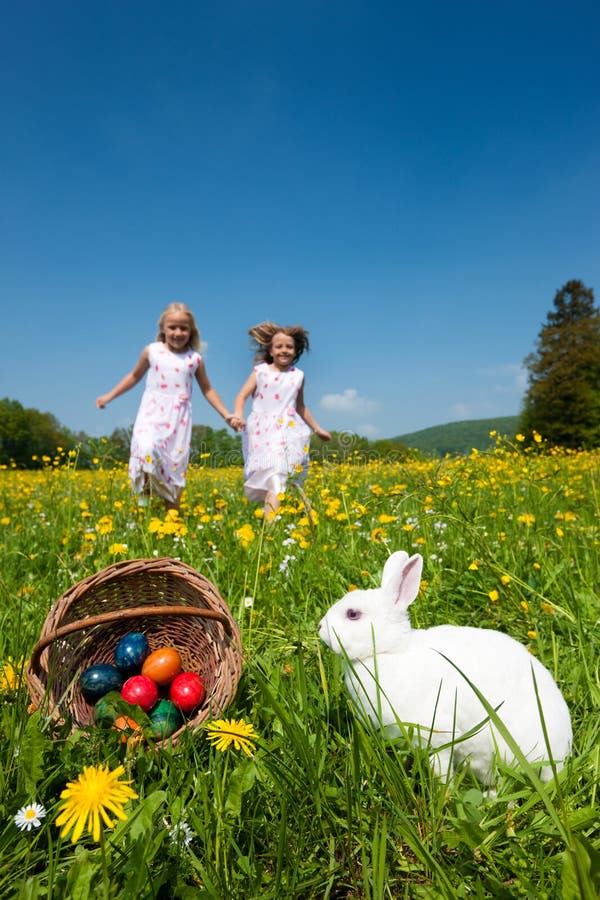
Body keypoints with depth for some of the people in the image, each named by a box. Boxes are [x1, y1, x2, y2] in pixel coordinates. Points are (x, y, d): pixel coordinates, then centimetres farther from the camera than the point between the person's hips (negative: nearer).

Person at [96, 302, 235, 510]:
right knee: (147, 450, -28)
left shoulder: (195, 359, 4)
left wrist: (227, 415, 8)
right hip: (152, 413, 0)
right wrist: (109, 396, 18)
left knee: (176, 464, 0)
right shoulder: (152, 351, 4)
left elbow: (207, 390, 14)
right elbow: (134, 376, 18)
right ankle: (145, 492, -10)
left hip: (179, 419, 1)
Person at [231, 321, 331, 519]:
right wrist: (238, 415, -19)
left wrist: (317, 428, 26)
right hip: (263, 431, -2)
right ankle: (270, 522, -10)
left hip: (289, 431, 2)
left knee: (284, 478, -11)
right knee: (273, 478, -14)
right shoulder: (260, 371, 5)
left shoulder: (298, 375, 12)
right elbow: (242, 396, 1)